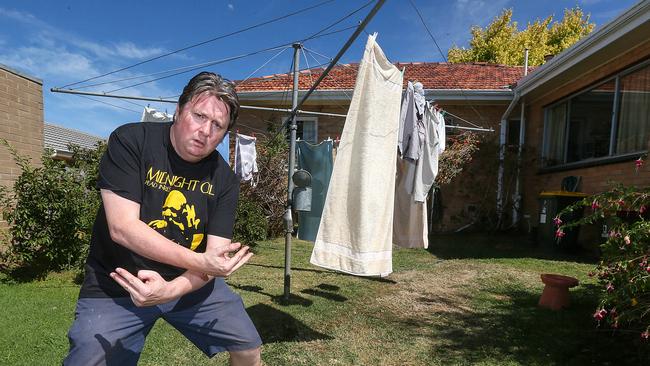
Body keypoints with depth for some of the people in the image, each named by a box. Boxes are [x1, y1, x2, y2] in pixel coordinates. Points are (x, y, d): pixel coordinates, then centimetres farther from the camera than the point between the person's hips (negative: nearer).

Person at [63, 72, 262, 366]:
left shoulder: (224, 180, -8)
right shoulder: (130, 142, -16)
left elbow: (216, 255, -14)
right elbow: (122, 227, -24)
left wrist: (170, 290, -33)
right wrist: (199, 262, -31)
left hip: (190, 283, 3)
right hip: (115, 286, -2)